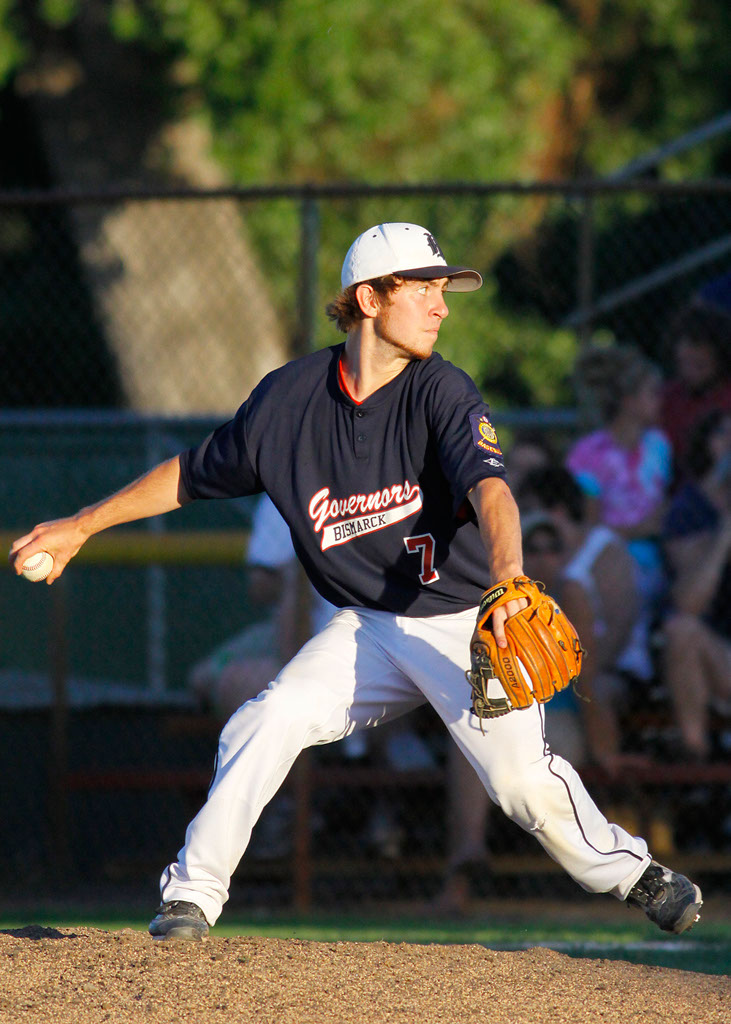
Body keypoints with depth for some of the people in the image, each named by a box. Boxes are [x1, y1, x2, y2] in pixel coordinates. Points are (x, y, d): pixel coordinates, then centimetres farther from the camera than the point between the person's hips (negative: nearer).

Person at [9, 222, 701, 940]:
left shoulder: (442, 394, -15)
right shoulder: (288, 398, -5)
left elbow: (488, 487, -32)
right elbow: (194, 474, 10)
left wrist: (507, 578, -52)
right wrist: (81, 526, 12)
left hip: (464, 620, -3)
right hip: (367, 629, 3)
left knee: (522, 778, -19)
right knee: (269, 722, -17)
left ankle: (634, 875, 5)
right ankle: (192, 893, -3)